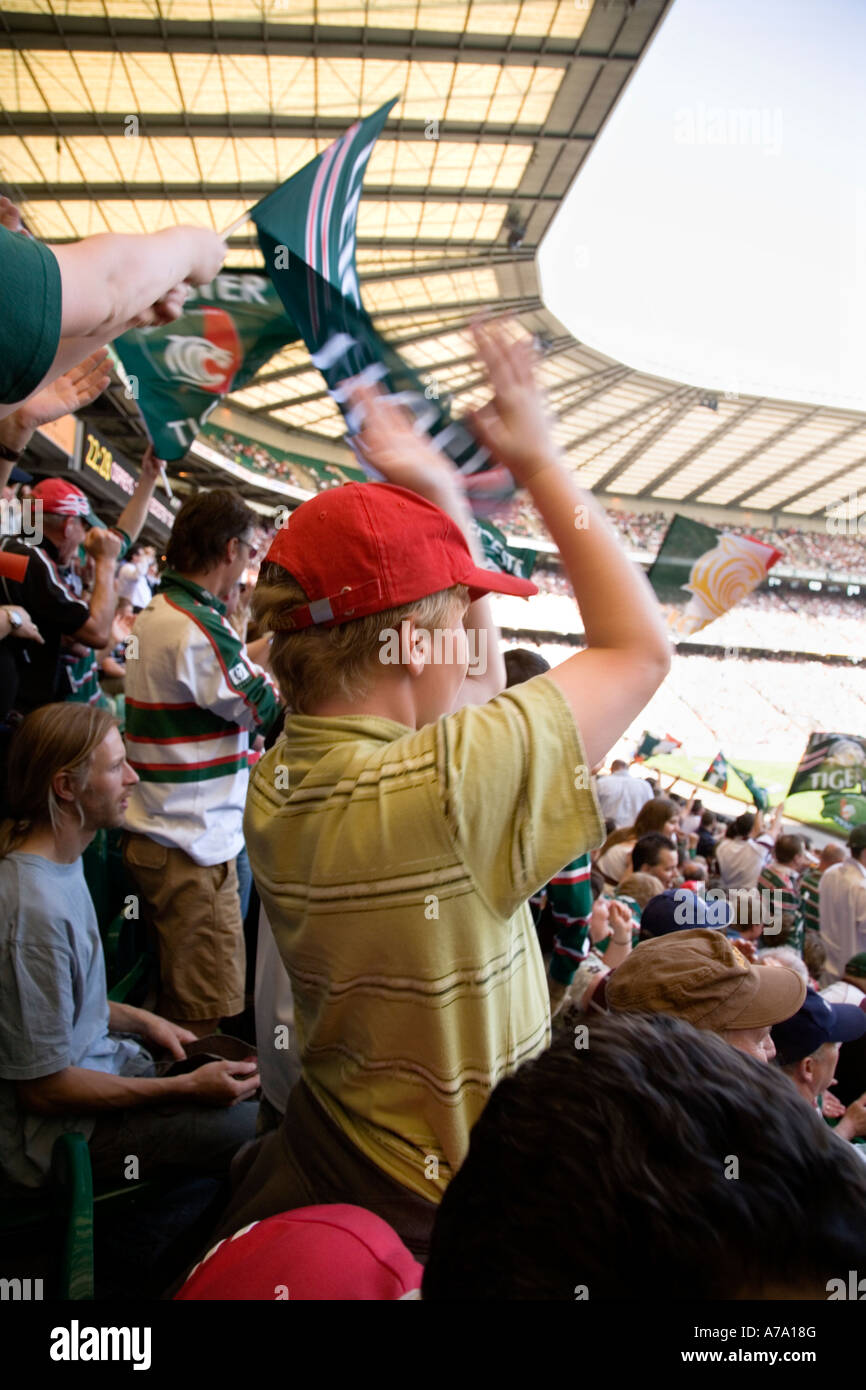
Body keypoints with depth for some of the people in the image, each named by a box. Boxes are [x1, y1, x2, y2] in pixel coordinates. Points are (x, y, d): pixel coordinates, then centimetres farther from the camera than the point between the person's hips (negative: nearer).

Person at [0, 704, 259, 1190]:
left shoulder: (59, 859, 2)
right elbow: (44, 1088, -23)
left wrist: (141, 1021, 5)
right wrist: (188, 1089, -19)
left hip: (97, 1057, 10)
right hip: (56, 1131, -10)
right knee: (256, 1127, -16)